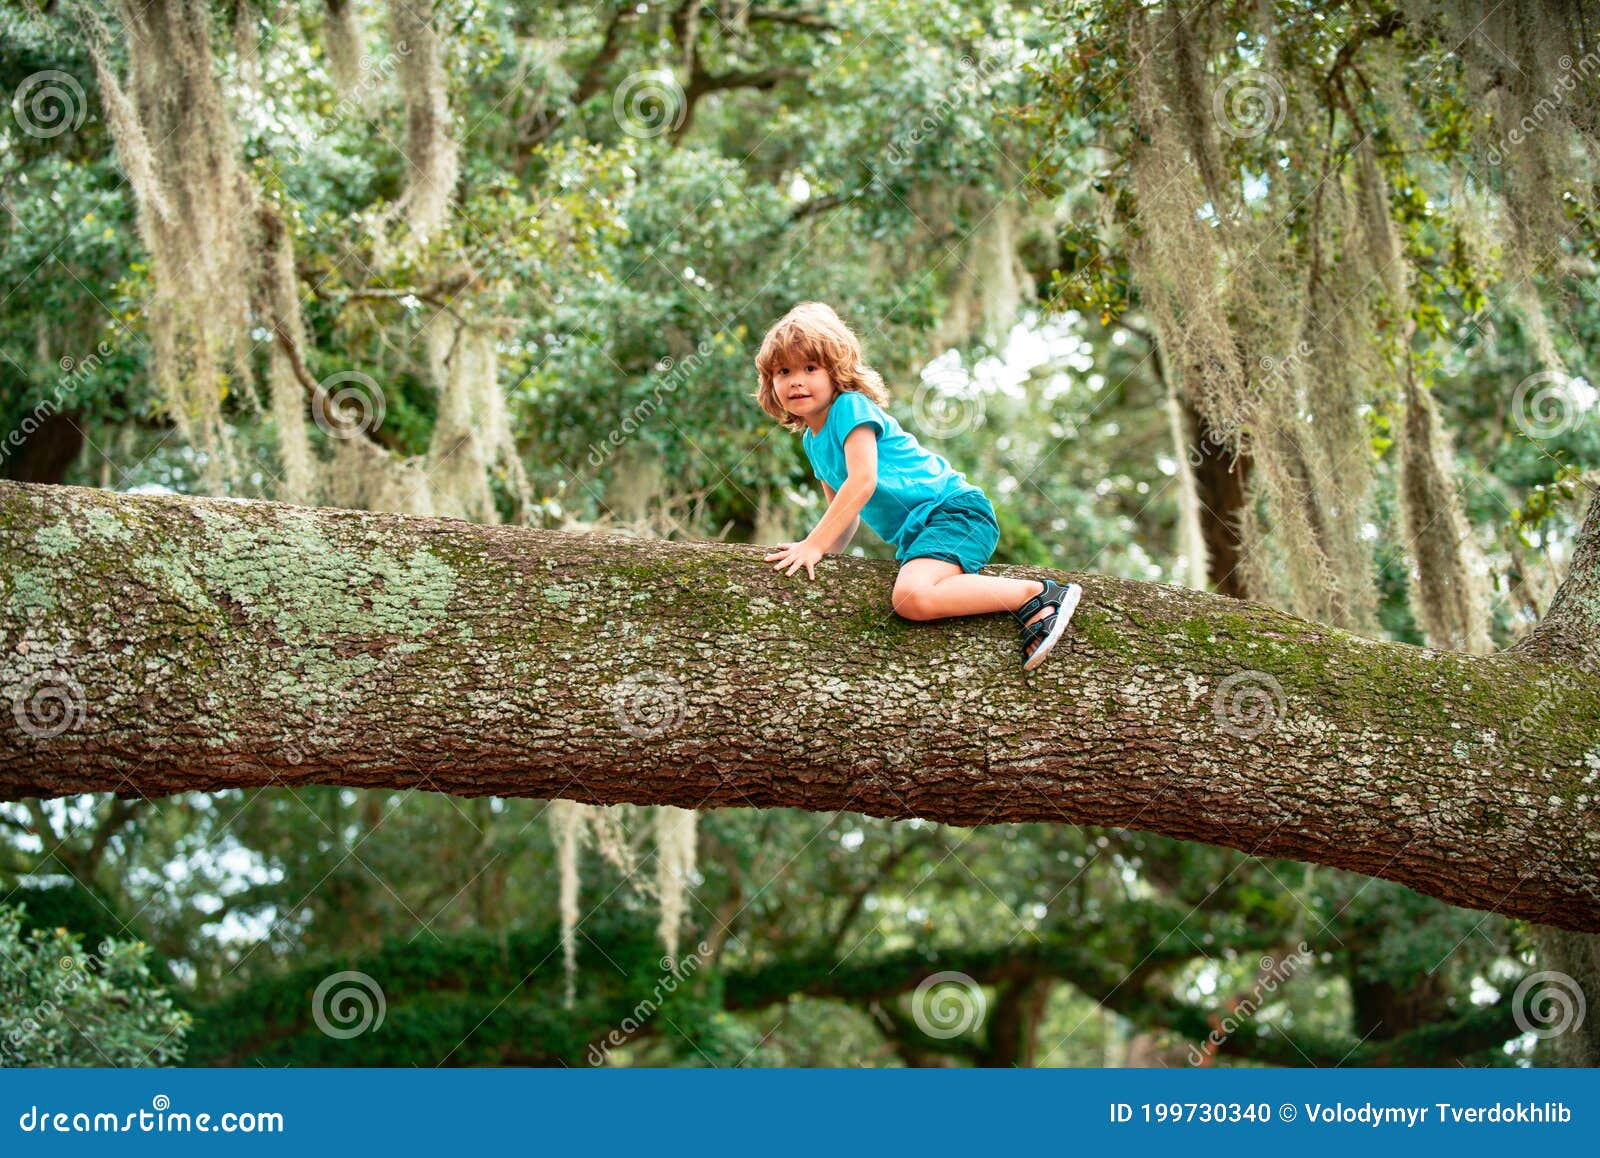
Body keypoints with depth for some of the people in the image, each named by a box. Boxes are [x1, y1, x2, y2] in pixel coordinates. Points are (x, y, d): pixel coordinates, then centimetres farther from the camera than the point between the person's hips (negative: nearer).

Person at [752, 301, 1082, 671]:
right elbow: (845, 514, 25)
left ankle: (1037, 595, -25)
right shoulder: (812, 442, 18)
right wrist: (827, 552, 7)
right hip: (916, 536, 10)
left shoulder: (851, 406, -8)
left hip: (955, 510, -10)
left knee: (912, 597, -33)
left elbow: (862, 482, -20)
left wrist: (814, 545, -21)